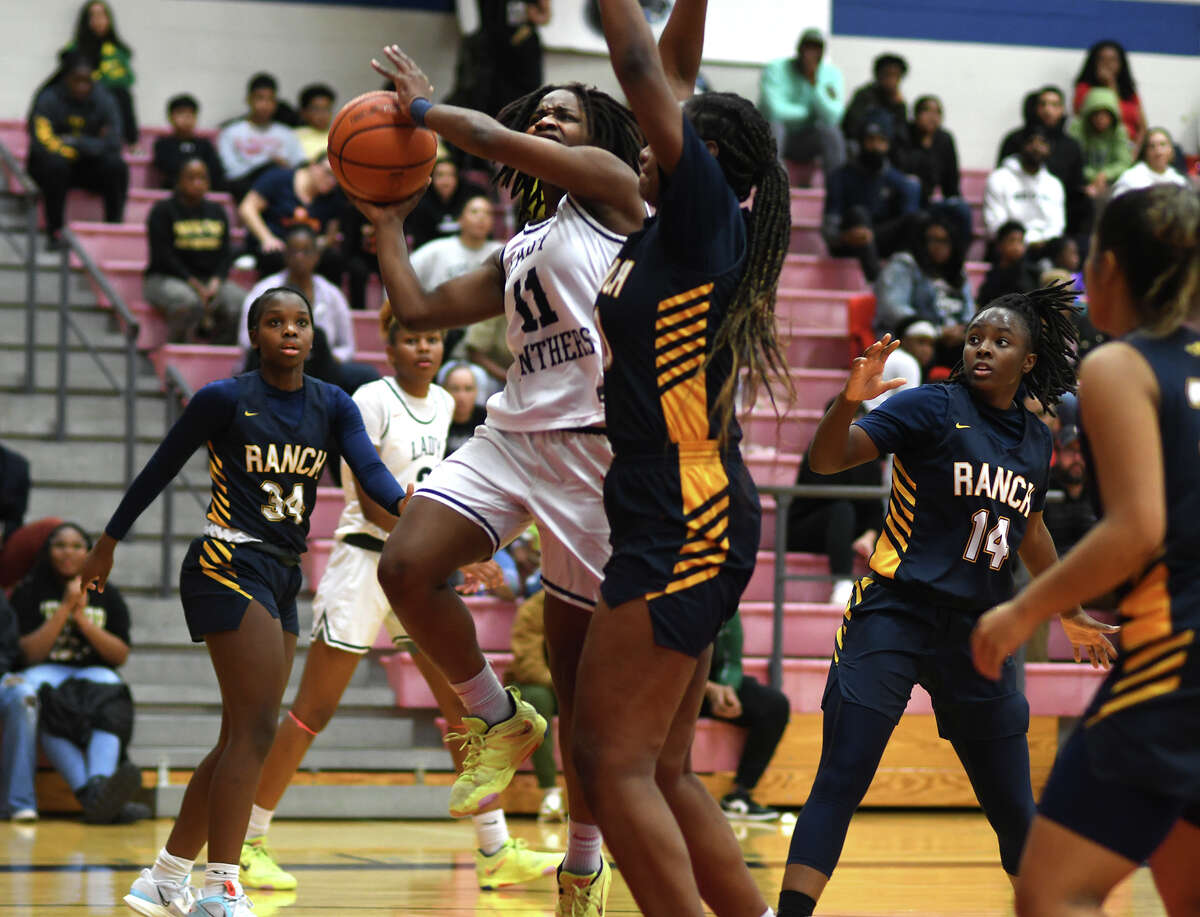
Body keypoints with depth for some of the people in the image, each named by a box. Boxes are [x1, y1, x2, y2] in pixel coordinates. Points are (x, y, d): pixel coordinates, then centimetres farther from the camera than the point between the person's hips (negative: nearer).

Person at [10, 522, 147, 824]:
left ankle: (99, 786, -64)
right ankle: (93, 794, -58)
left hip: (94, 673, 2)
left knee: (111, 707, -36)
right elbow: (30, 653, 0)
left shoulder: (107, 598, 18)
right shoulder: (29, 594, 12)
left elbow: (120, 655, 8)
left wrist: (82, 618, -4)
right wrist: (66, 608, -6)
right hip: (46, 674, -2)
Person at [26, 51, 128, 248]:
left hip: (86, 165, 3)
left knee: (116, 166, -25)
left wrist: (77, 143, -23)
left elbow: (113, 143, -13)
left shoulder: (103, 100, -5)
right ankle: (55, 232, -30)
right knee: (54, 163, -37)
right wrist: (90, 146, -19)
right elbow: (41, 144, -23)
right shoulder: (48, 100, -13)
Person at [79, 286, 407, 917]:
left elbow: (370, 469, -8)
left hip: (281, 577, 7)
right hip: (228, 563, -7)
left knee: (240, 739, 10)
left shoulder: (333, 407, 7)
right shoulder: (225, 399, -6)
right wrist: (107, 543, 8)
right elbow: (160, 469, 3)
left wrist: (405, 503, -30)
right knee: (255, 728, -16)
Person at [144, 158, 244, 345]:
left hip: (211, 279, 5)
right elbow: (163, 256, -10)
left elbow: (226, 254, 10)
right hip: (165, 278, -5)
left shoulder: (217, 212, 16)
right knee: (189, 301, -39)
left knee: (240, 303, -25)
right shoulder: (163, 211, -1)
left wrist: (215, 283, -12)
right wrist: (196, 285, -19)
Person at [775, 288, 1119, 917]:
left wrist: (1070, 616, 37)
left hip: (978, 637, 5)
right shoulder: (932, 409, -5)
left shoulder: (1036, 442, 12)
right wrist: (848, 403, -34)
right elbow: (826, 460, -14)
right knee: (839, 785, -15)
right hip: (895, 616, -5)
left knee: (1015, 811, 8)